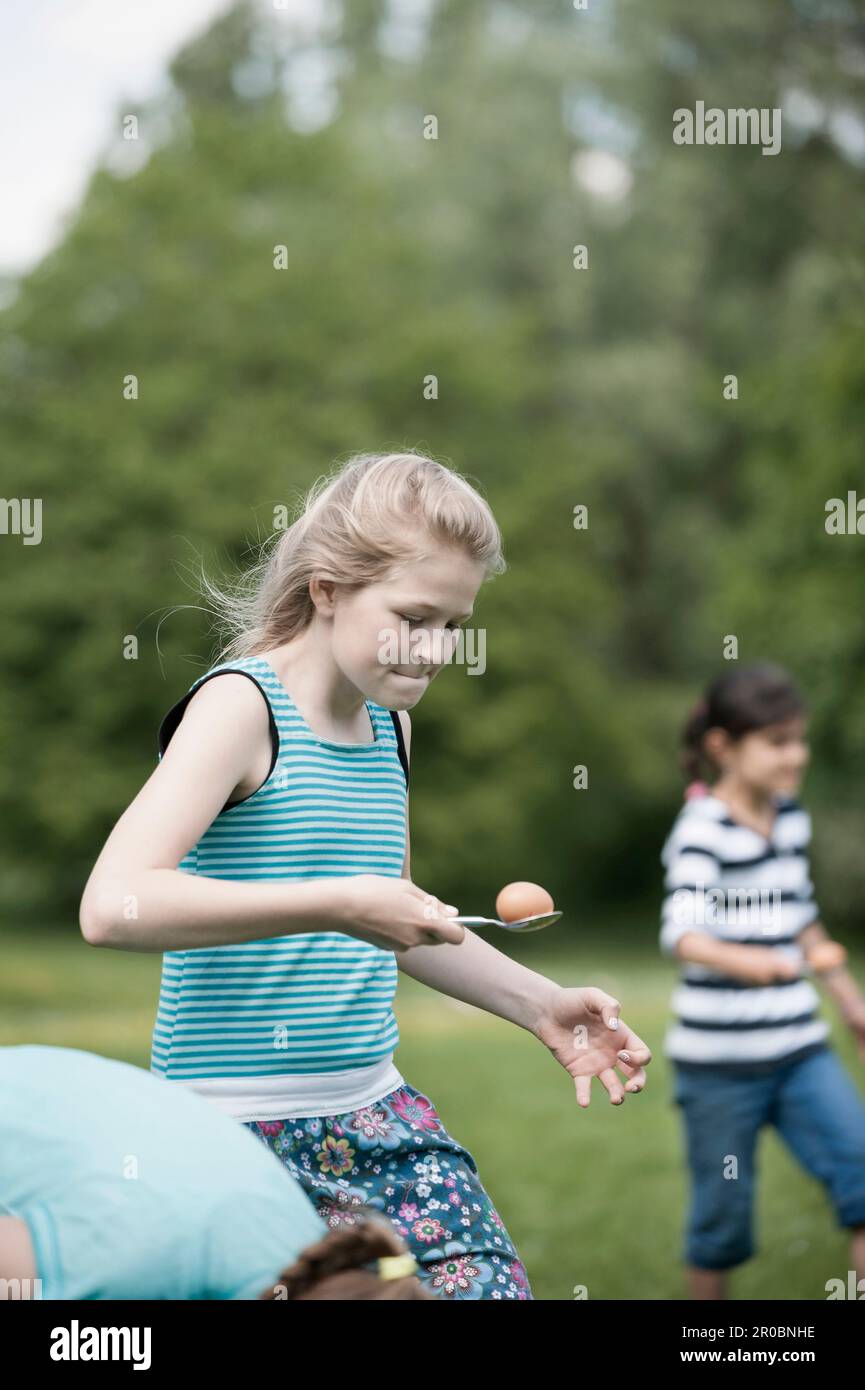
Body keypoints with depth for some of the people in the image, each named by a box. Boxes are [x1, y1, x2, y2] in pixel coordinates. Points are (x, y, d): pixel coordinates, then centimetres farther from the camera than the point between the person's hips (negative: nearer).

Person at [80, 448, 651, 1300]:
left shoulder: (388, 721, 11)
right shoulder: (240, 705, -13)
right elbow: (113, 906, -28)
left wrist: (540, 1006, 18)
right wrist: (337, 904, -29)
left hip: (376, 1114, 7)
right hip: (239, 1134, -7)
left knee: (492, 1284, 1)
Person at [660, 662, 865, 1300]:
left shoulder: (791, 817, 7)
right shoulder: (702, 833, -15)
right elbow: (682, 930, -31)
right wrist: (742, 962, -50)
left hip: (799, 1049, 6)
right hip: (718, 1061, -6)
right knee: (723, 1211, 6)